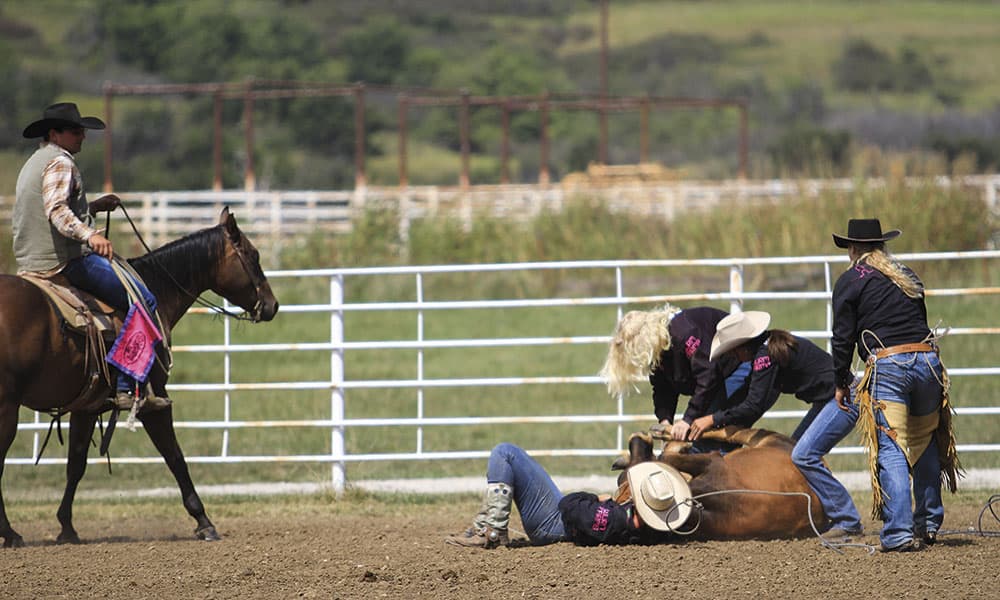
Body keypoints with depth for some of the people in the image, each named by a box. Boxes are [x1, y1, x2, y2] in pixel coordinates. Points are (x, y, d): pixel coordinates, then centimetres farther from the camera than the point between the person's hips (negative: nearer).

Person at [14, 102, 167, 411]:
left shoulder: (32, 165, 22)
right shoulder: (59, 163, -10)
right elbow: (56, 211, -26)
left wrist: (94, 207, 23)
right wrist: (90, 235, -39)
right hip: (66, 261, -11)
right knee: (144, 302, -12)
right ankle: (127, 388, -22)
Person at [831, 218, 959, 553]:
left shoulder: (850, 282, 4)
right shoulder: (908, 277, 20)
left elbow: (843, 337, 1)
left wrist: (841, 383, 11)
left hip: (887, 365, -5)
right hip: (927, 361, 5)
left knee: (891, 450, -7)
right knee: (926, 445, 19)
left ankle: (899, 533, -16)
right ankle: (929, 523, 25)